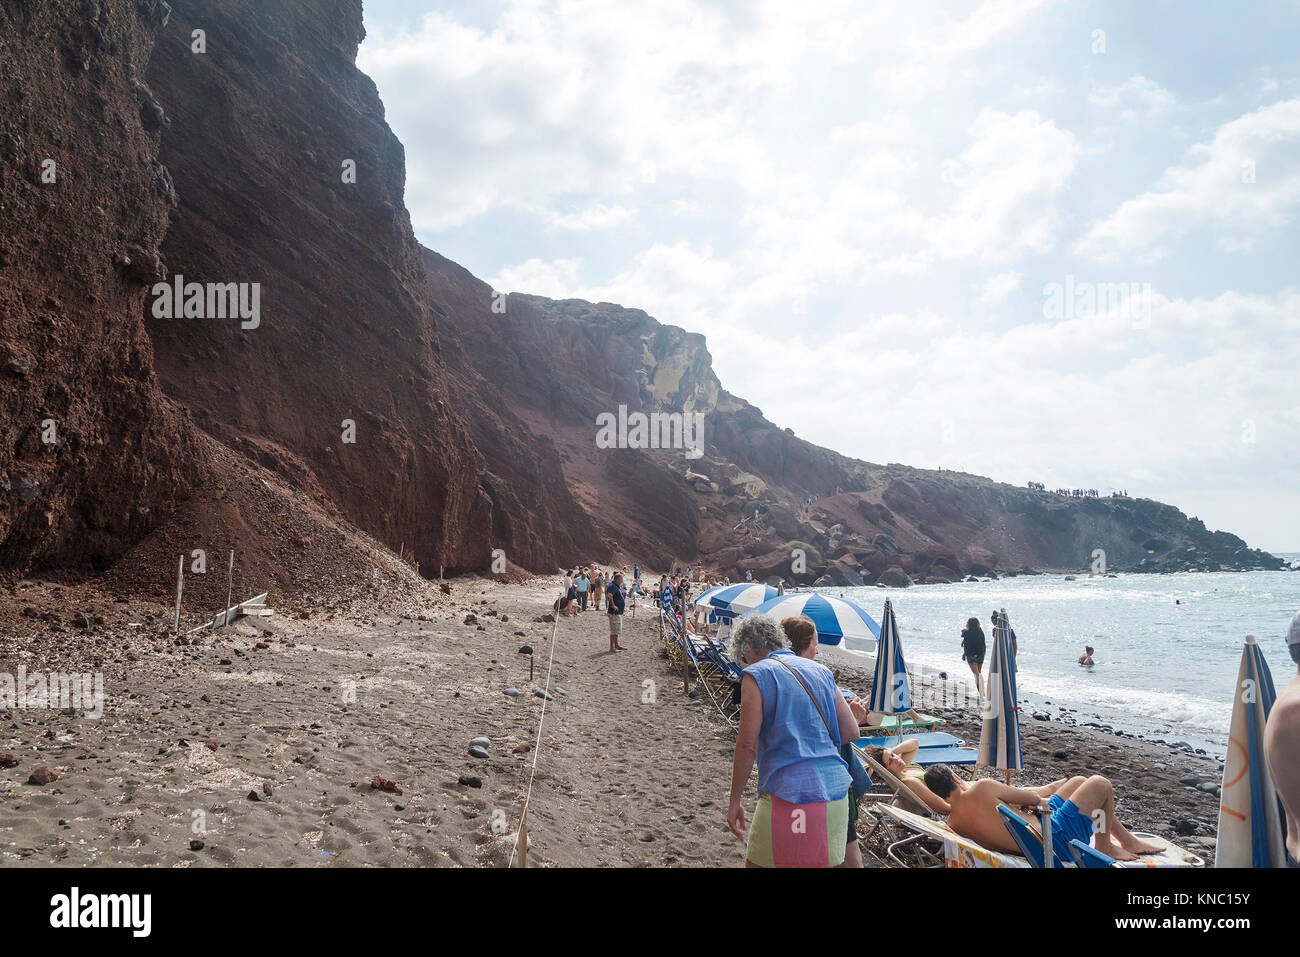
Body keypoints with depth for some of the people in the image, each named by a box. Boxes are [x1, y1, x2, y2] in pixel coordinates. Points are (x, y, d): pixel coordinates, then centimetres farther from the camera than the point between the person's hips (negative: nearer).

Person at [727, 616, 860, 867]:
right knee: (834, 861, 16)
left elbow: (747, 746, -9)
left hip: (789, 796, -6)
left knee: (758, 863, 6)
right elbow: (851, 732, 14)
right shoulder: (821, 671, 15)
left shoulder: (757, 675, -3)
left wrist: (734, 801, -1)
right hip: (836, 794, 6)